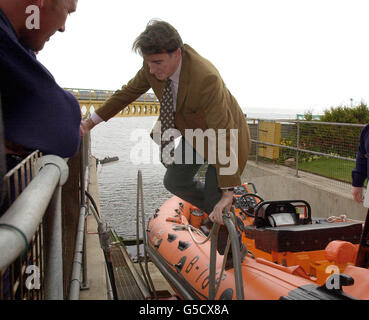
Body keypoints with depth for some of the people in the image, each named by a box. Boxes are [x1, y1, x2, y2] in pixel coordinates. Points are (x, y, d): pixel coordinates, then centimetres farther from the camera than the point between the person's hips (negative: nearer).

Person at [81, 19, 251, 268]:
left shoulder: (206, 78, -39)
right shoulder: (154, 66, -18)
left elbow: (223, 136, -40)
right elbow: (128, 93, 0)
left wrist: (227, 192, -42)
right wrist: (92, 122, 1)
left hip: (224, 135, -7)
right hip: (194, 134, 7)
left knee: (215, 200, -4)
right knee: (174, 182, 10)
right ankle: (221, 210, 30)